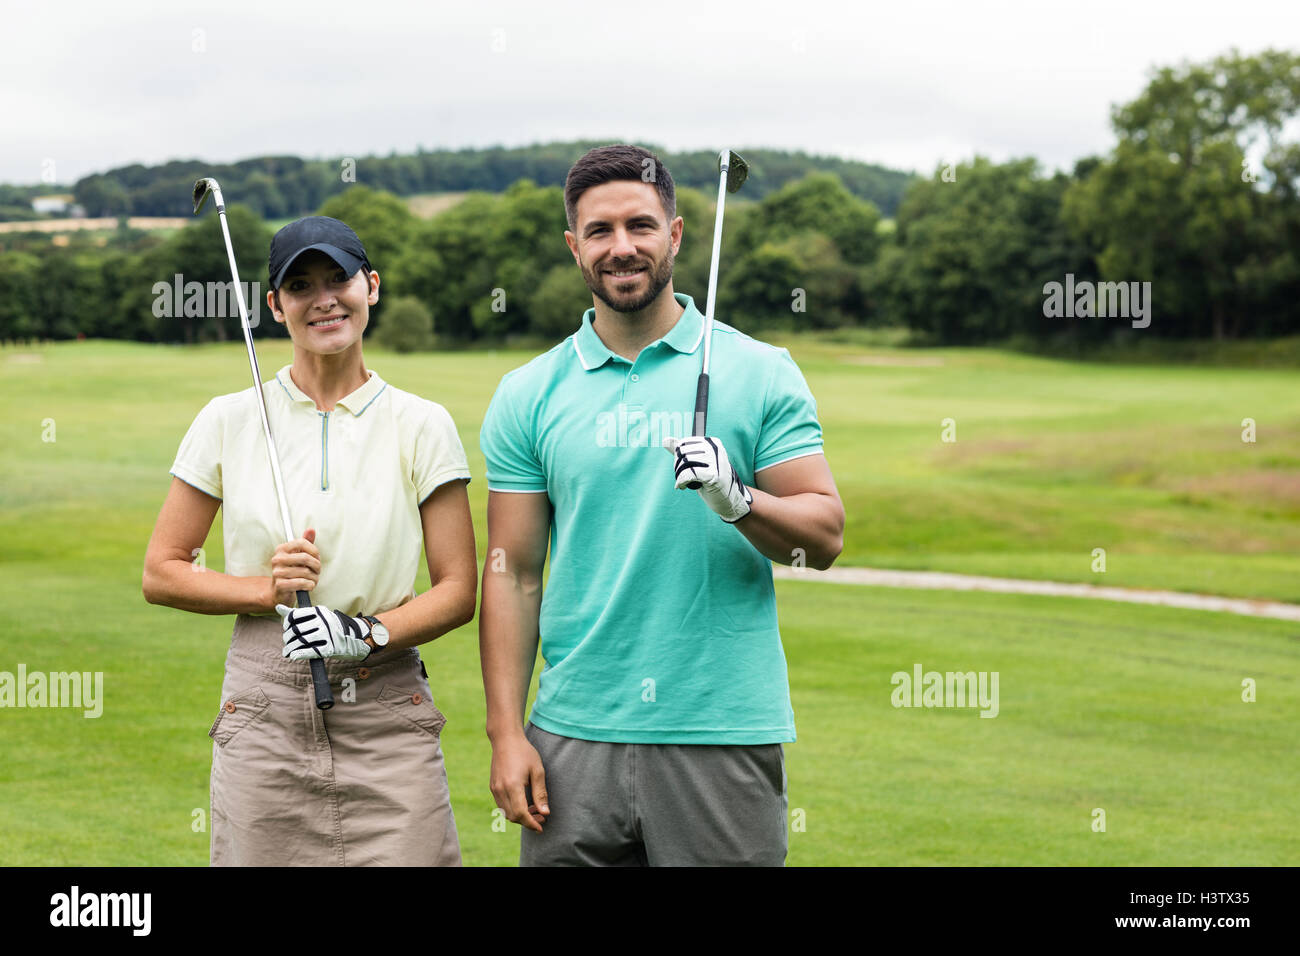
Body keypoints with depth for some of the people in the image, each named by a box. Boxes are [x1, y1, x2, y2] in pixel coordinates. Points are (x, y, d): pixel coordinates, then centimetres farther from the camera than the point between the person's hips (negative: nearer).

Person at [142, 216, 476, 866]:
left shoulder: (421, 425, 3)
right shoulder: (229, 421, 5)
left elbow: (458, 589, 2)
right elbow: (161, 573, 8)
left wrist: (366, 633, -15)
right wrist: (267, 590, -8)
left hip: (388, 715, 0)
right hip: (263, 709, 1)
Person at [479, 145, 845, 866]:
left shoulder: (760, 372, 3)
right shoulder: (529, 395, 7)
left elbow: (825, 534, 1)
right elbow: (512, 572, 6)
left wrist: (739, 501, -19)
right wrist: (505, 734, 0)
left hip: (725, 732, -1)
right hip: (575, 736, 1)